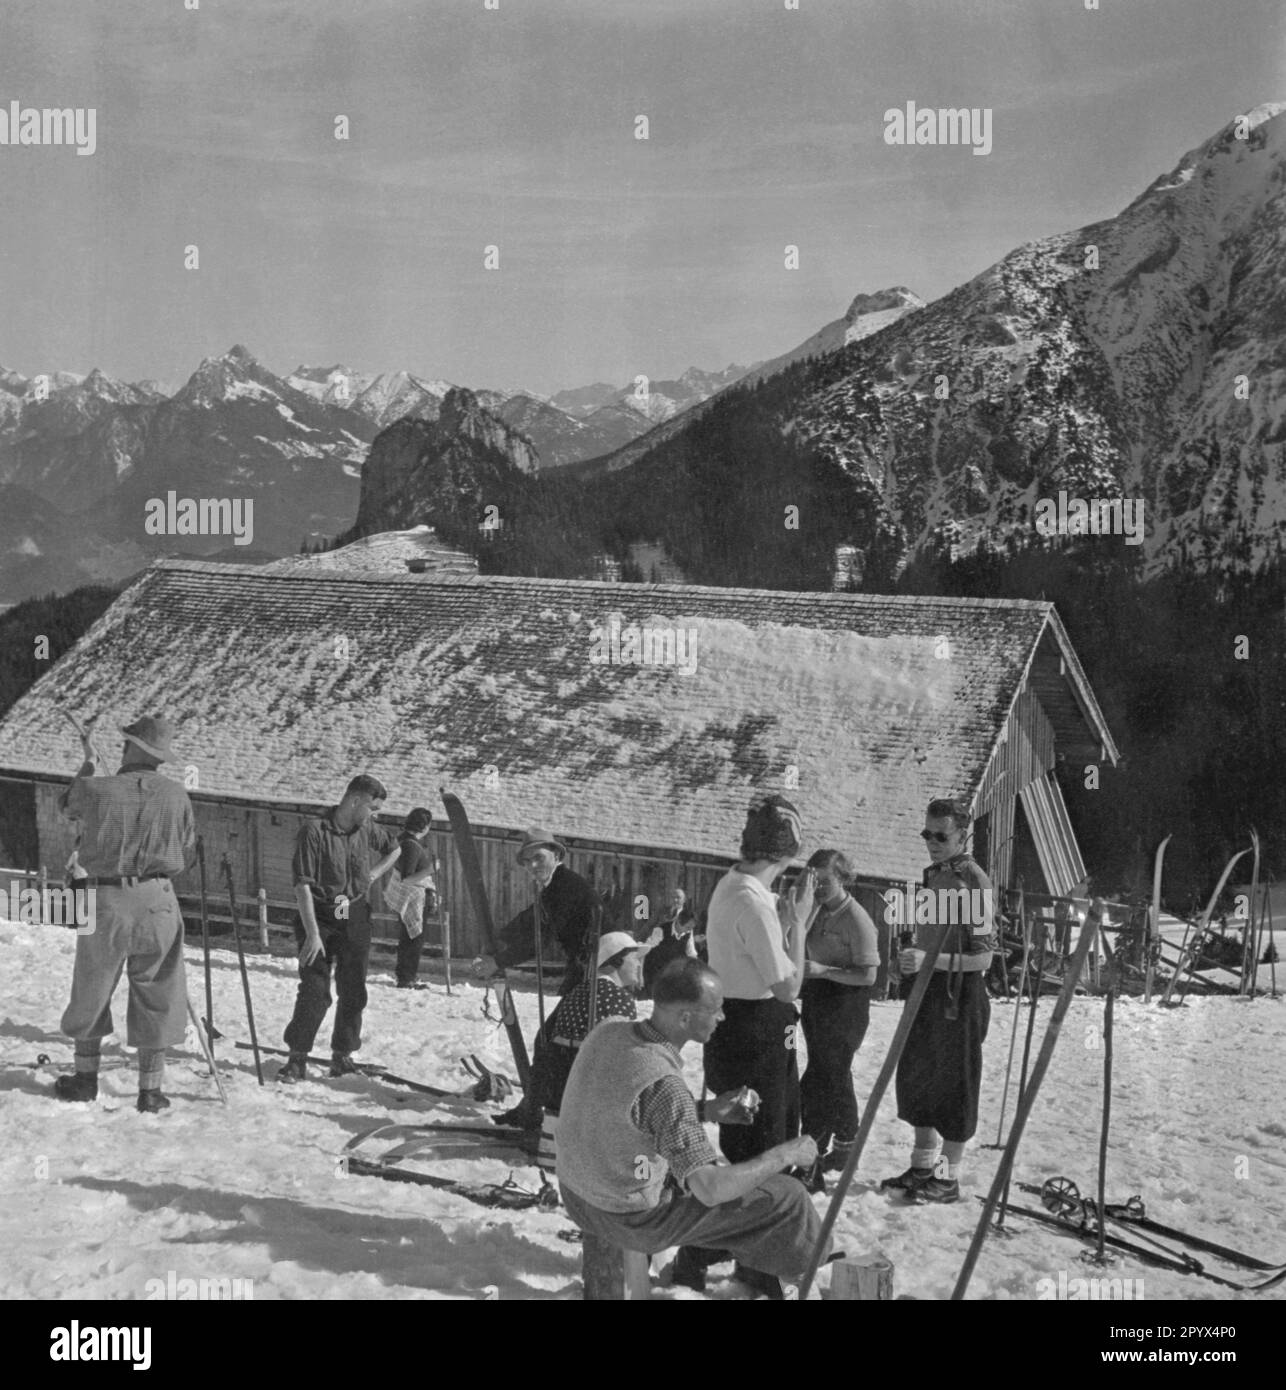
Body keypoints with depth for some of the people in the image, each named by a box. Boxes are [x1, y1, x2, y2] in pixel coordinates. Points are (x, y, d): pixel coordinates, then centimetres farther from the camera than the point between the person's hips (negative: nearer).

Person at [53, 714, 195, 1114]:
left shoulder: (97, 790, -11)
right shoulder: (176, 796, -6)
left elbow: (69, 804, 13)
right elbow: (186, 853, 4)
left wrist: (88, 764, 28)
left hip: (105, 900, 0)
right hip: (157, 901, 1)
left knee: (92, 991, 18)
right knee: (155, 996, 9)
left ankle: (85, 1077, 29)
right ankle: (151, 1089, 12)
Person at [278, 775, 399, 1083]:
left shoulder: (368, 830, 5)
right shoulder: (314, 830, -13)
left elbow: (395, 849, 28)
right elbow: (302, 885, -17)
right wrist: (312, 933, -22)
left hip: (355, 920, 5)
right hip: (319, 919, -5)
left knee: (353, 991, 7)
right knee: (314, 990, -10)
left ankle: (342, 1055, 20)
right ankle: (298, 1058, -2)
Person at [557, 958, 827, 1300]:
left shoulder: (607, 1032, -9)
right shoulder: (663, 1083, -32)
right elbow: (711, 1190, -30)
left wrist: (704, 1111, 5)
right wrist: (784, 1156, -17)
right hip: (635, 1220, -8)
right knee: (784, 1196, 5)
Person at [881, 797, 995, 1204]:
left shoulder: (974, 881, -14)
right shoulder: (932, 875, 11)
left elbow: (982, 957, -17)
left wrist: (930, 960, -24)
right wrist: (912, 958, 8)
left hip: (960, 994, -8)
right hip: (927, 990, 8)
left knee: (954, 1086, 1)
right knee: (917, 1078, 13)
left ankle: (949, 1178, 12)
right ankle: (922, 1166, 26)